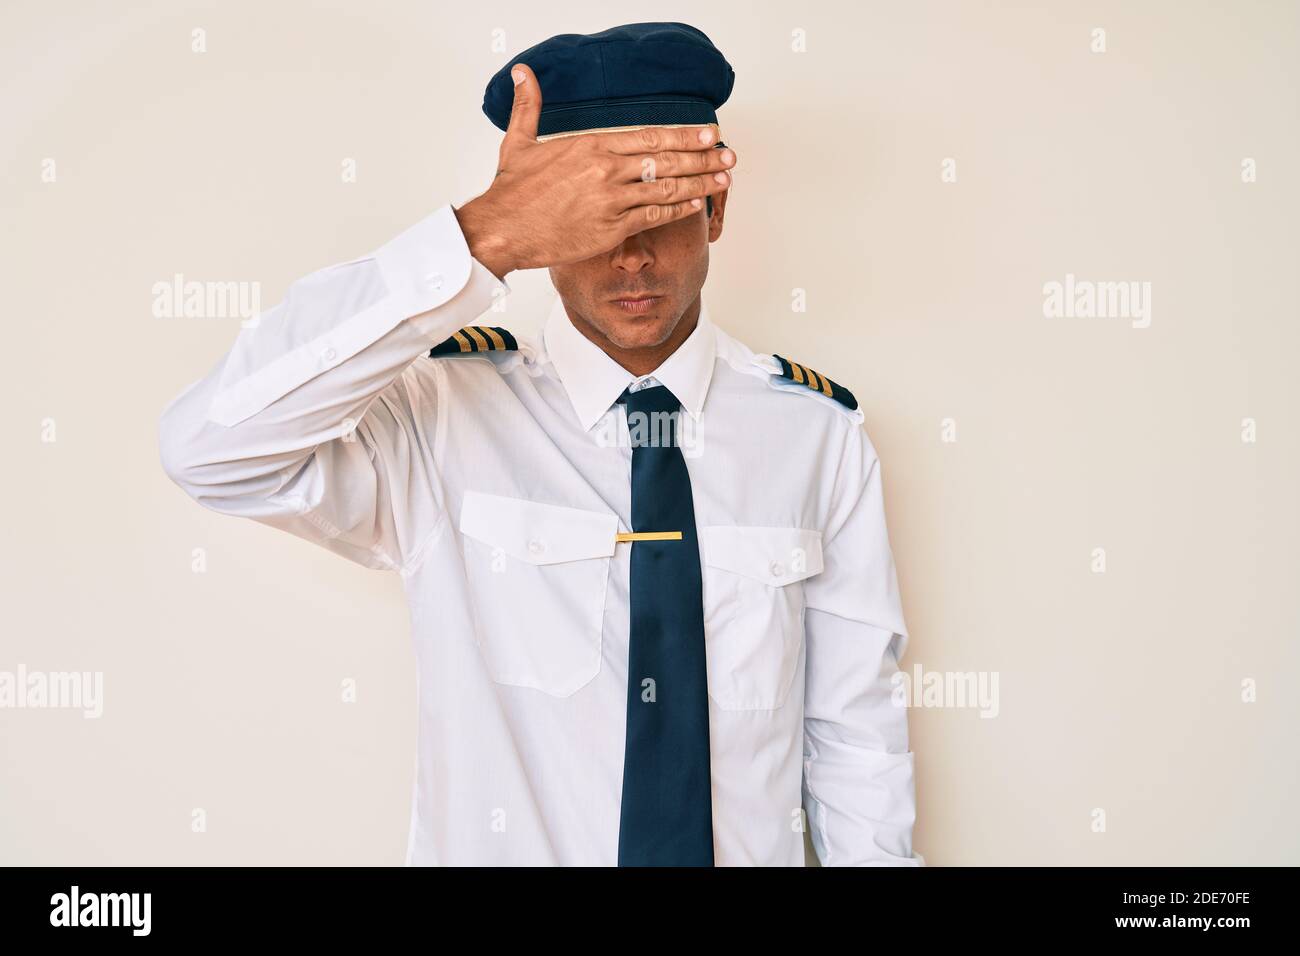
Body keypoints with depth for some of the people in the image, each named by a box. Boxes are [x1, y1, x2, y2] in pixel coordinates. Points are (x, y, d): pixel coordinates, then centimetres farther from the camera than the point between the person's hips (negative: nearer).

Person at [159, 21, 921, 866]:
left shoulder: (817, 430, -8)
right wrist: (485, 239, -36)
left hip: (754, 848, 2)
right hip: (494, 845, -1)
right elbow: (210, 448, -32)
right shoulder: (443, 411, -14)